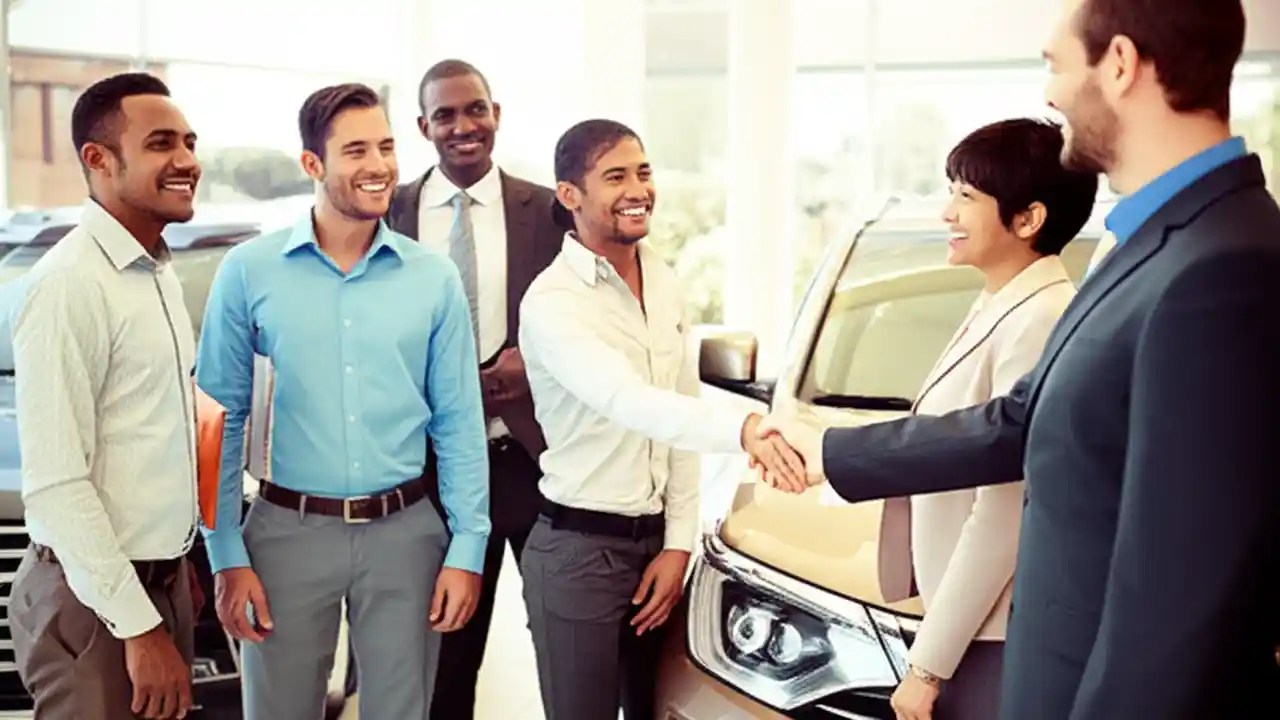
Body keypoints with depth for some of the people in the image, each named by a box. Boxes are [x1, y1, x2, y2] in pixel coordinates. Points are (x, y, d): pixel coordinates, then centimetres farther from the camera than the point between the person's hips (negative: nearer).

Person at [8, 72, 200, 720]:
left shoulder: (157, 271, 8)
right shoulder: (71, 283, -18)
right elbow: (55, 486, -22)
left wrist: (177, 568, 16)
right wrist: (138, 625, -20)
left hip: (161, 579, 8)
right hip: (94, 601, -8)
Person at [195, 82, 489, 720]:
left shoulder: (434, 277, 0)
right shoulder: (249, 272, -4)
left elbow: (459, 423, 3)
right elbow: (222, 419, 0)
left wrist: (467, 547, -2)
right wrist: (227, 556, -4)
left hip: (405, 530, 1)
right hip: (290, 530, -1)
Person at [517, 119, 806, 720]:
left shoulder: (664, 284, 6)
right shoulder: (552, 302, -17)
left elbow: (679, 411, 8)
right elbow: (628, 403, -33)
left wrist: (678, 543, 2)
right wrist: (743, 430, -49)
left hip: (656, 539, 6)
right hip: (579, 551, -6)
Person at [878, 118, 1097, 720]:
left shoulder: (1039, 321, -19)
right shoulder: (1000, 308, 10)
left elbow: (1003, 517, -21)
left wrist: (927, 663, -17)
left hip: (1000, 638, -9)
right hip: (975, 626, 9)